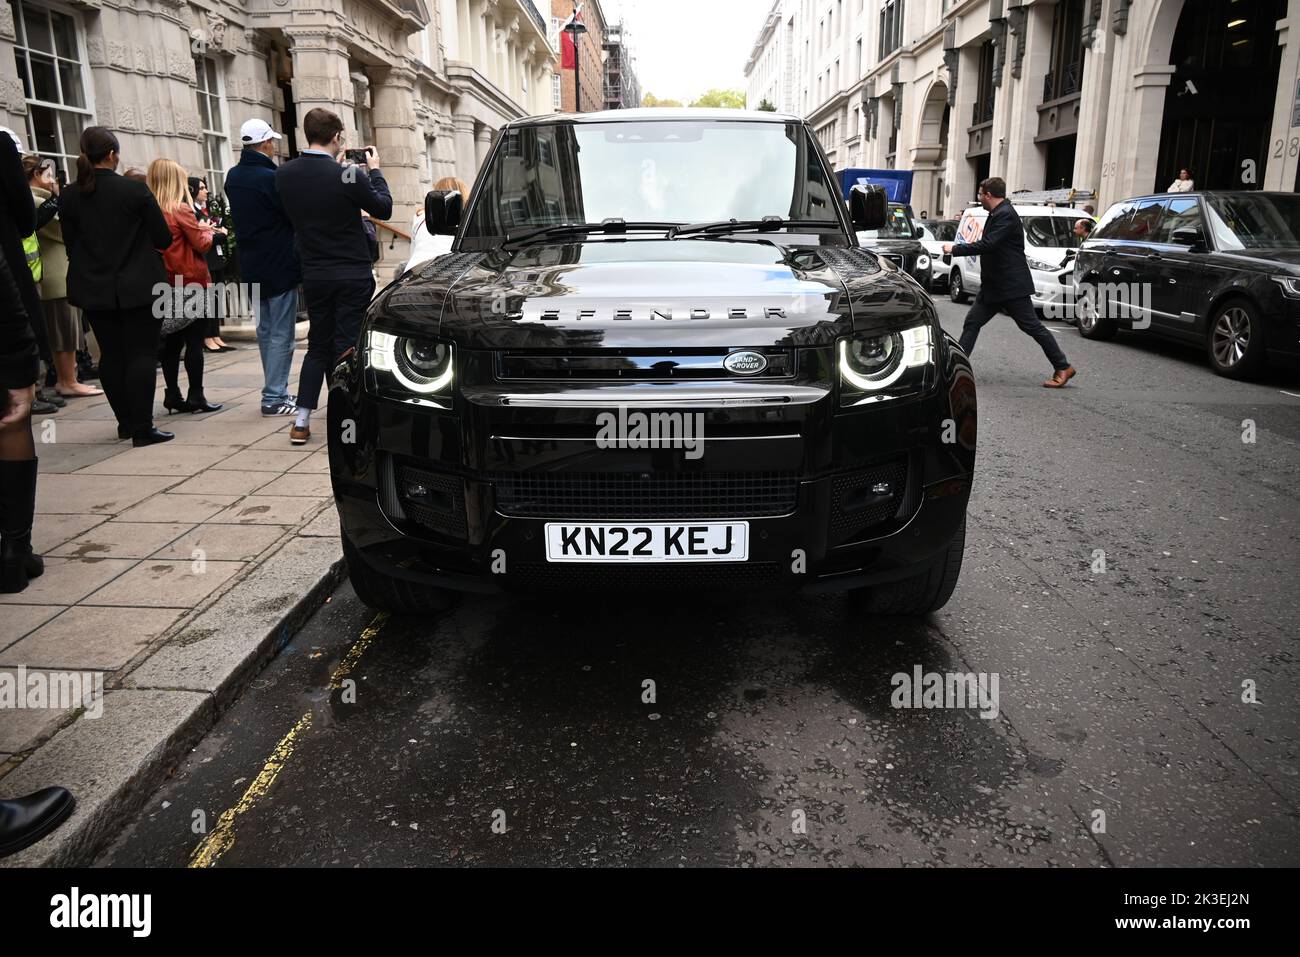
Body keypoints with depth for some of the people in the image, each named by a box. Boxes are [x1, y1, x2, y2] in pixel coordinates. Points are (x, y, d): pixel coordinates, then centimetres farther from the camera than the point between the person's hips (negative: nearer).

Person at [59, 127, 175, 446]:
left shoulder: (69, 196, 1)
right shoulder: (135, 190, -11)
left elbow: (70, 243, 6)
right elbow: (164, 238, -8)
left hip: (93, 290, 4)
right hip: (139, 288, -4)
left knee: (111, 355, 13)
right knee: (142, 354, -1)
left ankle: (126, 422, 20)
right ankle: (142, 428, -4)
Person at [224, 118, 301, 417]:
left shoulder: (233, 177, 7)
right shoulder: (271, 178, -17)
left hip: (251, 265, 8)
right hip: (279, 265, -8)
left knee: (265, 331, 15)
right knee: (281, 334, -3)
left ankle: (275, 390, 22)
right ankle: (274, 397, -3)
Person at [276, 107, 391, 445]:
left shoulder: (285, 174, -3)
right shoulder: (348, 176, -17)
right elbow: (383, 208, -2)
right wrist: (374, 171, 11)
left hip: (314, 276, 5)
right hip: (352, 276, -4)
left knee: (318, 346, 14)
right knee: (347, 346, 3)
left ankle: (301, 421, 12)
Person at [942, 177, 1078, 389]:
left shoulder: (1006, 215, -17)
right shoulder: (996, 214, 13)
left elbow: (987, 244, -26)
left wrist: (955, 248, -18)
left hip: (1012, 286, -10)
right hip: (993, 286, 10)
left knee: (1032, 326, -4)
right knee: (972, 322, 5)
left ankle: (1063, 367, 5)